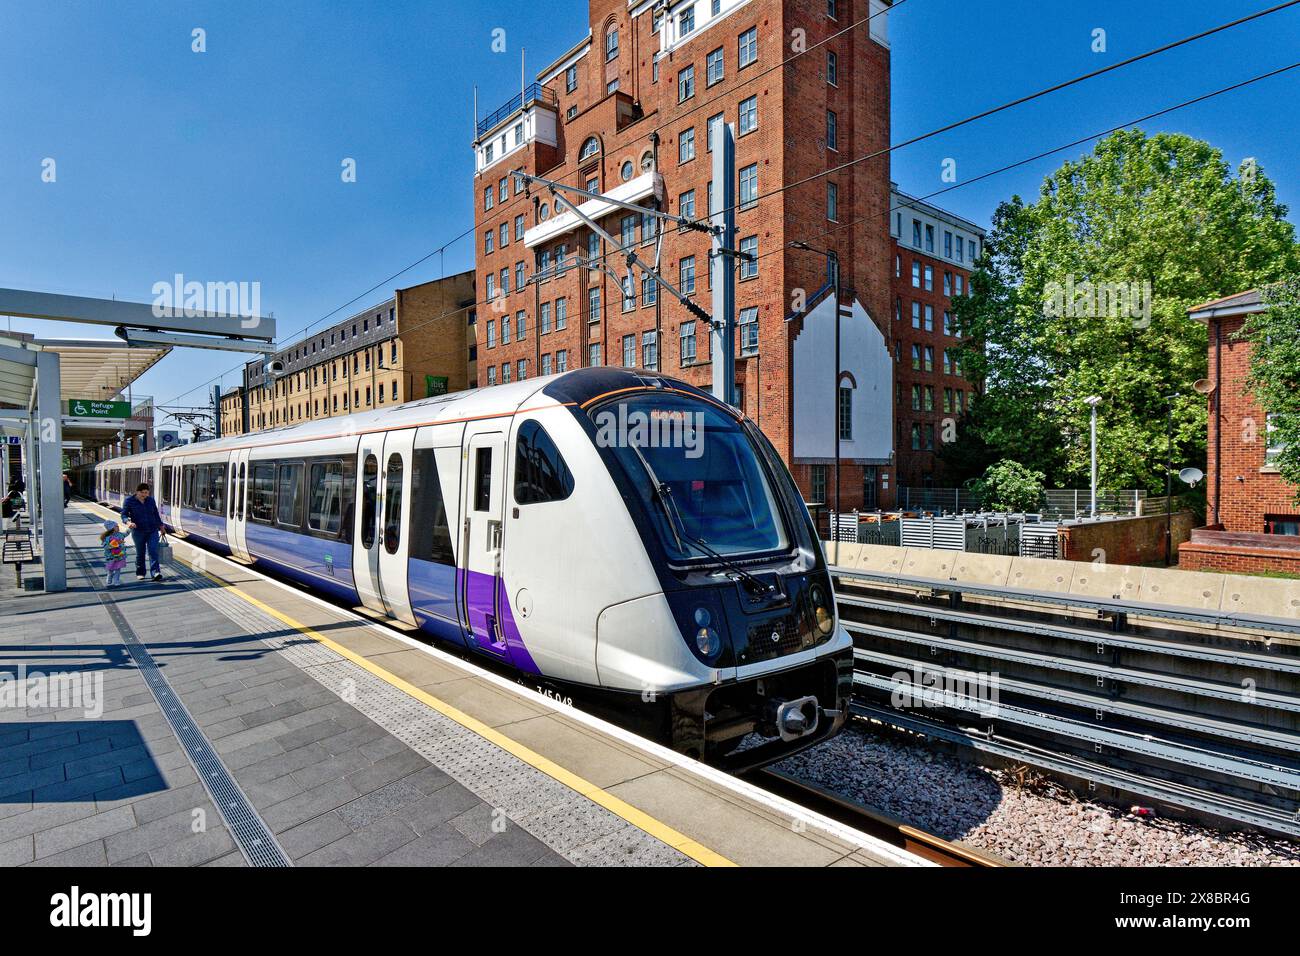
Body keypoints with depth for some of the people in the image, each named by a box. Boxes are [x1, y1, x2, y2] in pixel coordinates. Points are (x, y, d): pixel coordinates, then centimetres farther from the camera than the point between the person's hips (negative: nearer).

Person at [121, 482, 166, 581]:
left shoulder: (151, 500, 6)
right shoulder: (129, 501, -4)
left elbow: (156, 514, 16)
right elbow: (124, 514, -10)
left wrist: (161, 527, 20)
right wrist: (128, 522, -31)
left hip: (153, 530, 2)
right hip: (138, 531, -1)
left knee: (153, 551, -10)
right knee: (140, 553, 8)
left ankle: (155, 573, -18)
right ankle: (140, 573, 23)